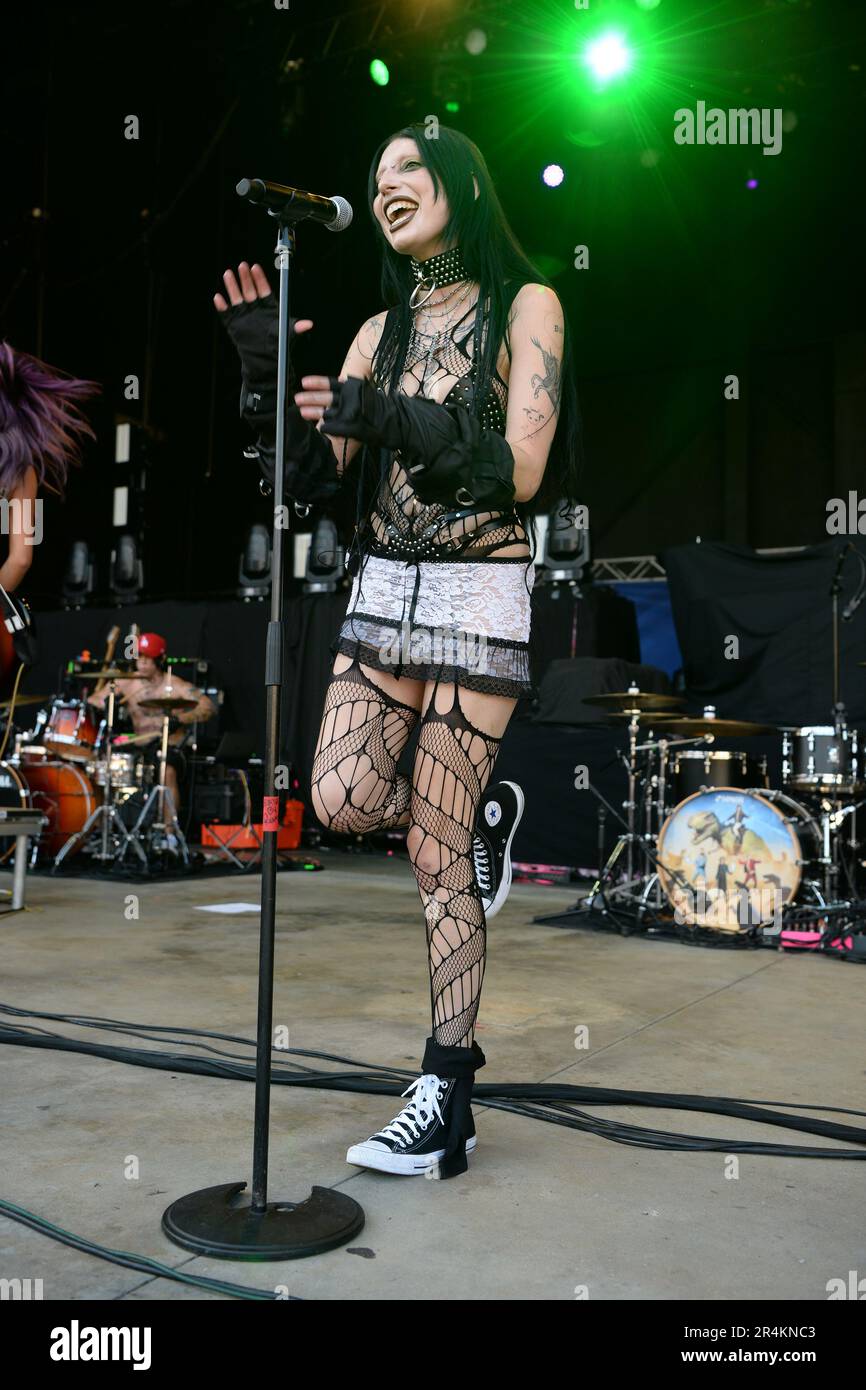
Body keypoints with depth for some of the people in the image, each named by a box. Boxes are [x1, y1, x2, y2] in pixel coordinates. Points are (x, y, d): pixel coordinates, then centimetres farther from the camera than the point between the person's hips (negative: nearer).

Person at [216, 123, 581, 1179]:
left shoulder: (526, 305, 0)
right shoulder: (383, 329, 14)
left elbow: (521, 471, -12)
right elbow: (312, 479, 7)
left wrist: (389, 418, -18)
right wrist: (265, 374, -5)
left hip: (478, 593, -5)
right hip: (383, 586, 6)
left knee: (435, 852, -5)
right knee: (342, 801, -8)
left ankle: (446, 1099, 8)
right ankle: (483, 810, 23)